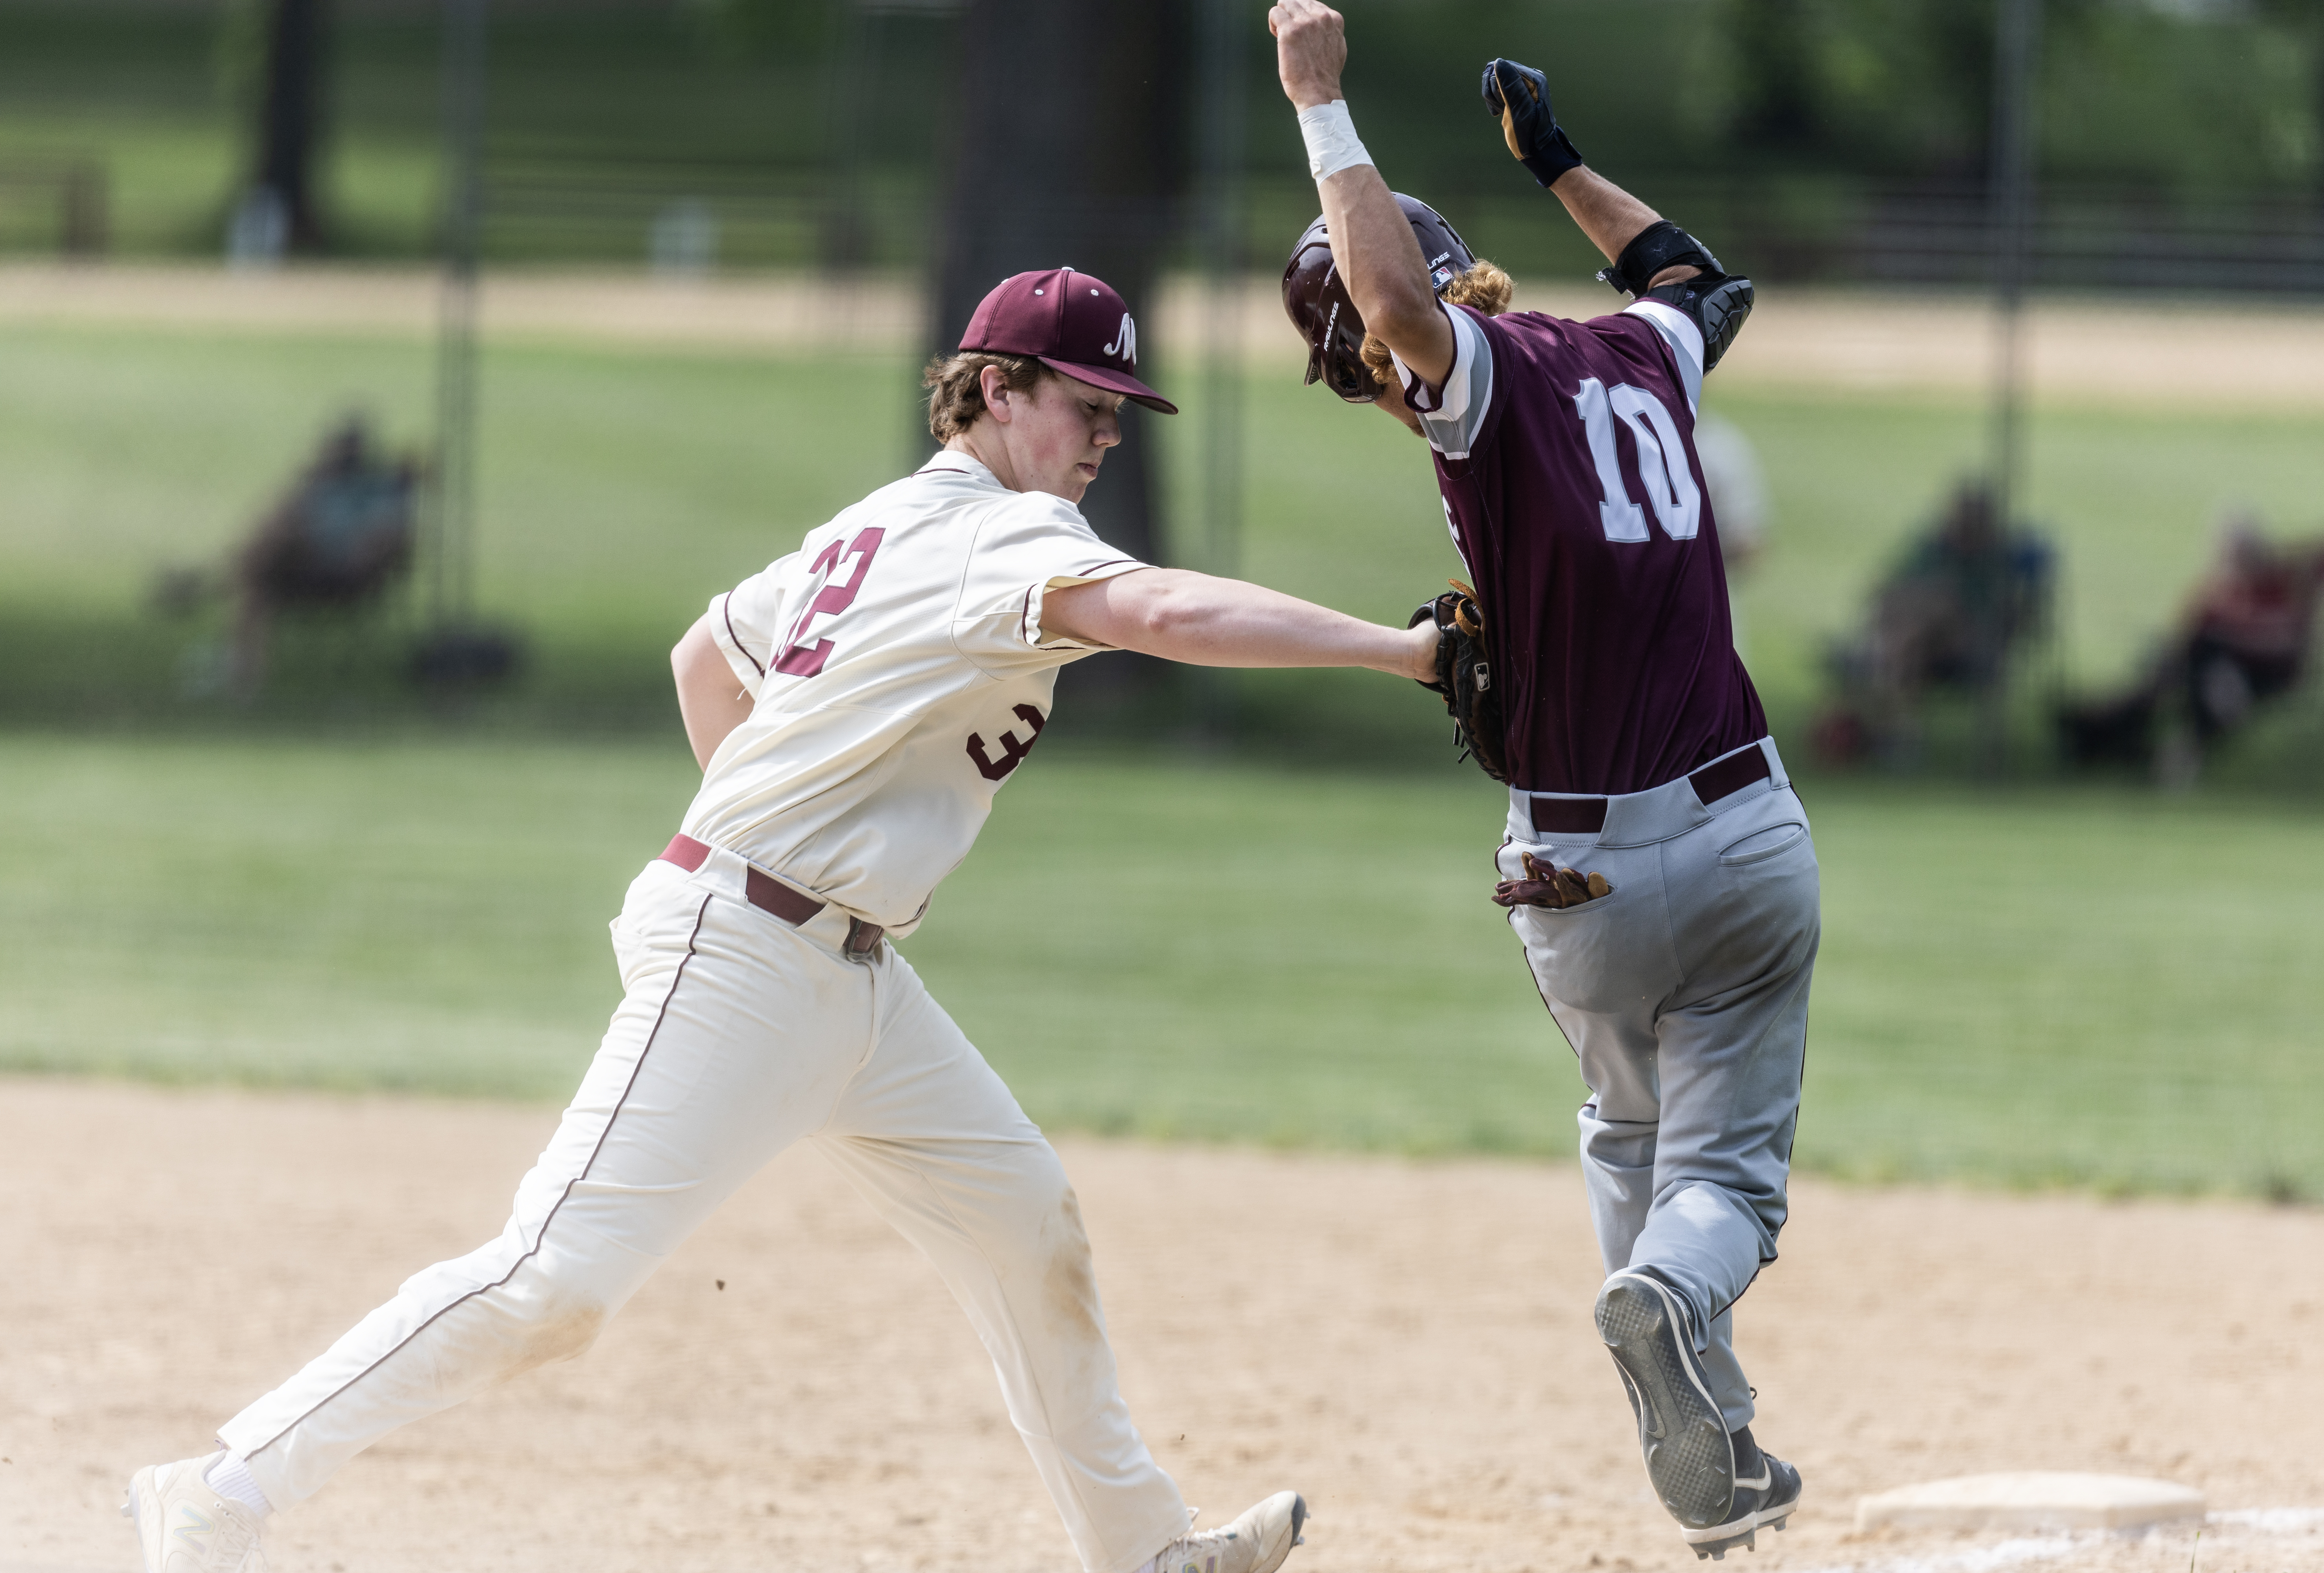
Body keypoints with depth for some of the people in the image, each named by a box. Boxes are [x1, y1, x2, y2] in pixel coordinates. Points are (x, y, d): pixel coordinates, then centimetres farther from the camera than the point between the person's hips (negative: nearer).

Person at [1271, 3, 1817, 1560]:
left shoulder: (1492, 375, -11)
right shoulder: (1635, 358, 8)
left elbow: (1402, 296, -34)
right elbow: (1702, 274, 33)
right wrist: (1558, 161, 36)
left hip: (1586, 872, -4)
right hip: (1748, 834, 4)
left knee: (1632, 1130, 21)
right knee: (1728, 1171, 4)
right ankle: (1678, 1291, -31)